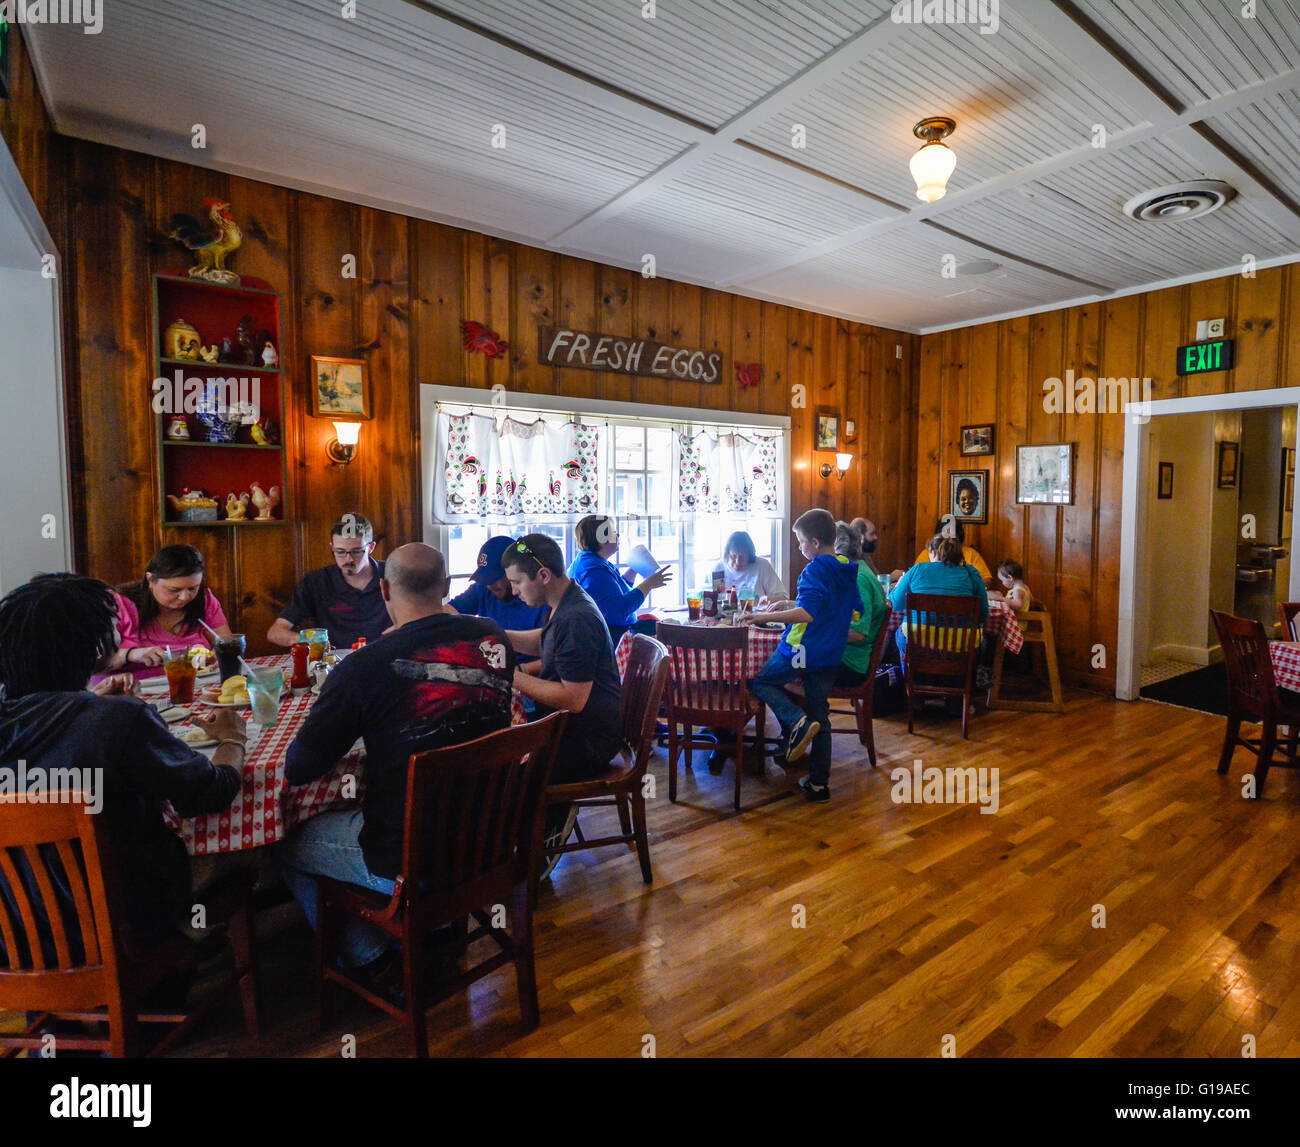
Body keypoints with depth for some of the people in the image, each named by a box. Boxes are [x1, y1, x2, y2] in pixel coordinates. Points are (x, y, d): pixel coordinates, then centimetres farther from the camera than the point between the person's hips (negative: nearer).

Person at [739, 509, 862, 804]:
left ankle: (798, 723, -7)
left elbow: (806, 613, -28)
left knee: (761, 682, 13)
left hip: (800, 651, -7)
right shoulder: (850, 570, 9)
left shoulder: (815, 570, -15)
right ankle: (819, 782, 20)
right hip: (830, 656, 8)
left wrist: (763, 617, -28)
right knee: (820, 716, 15)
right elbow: (855, 613, 20)